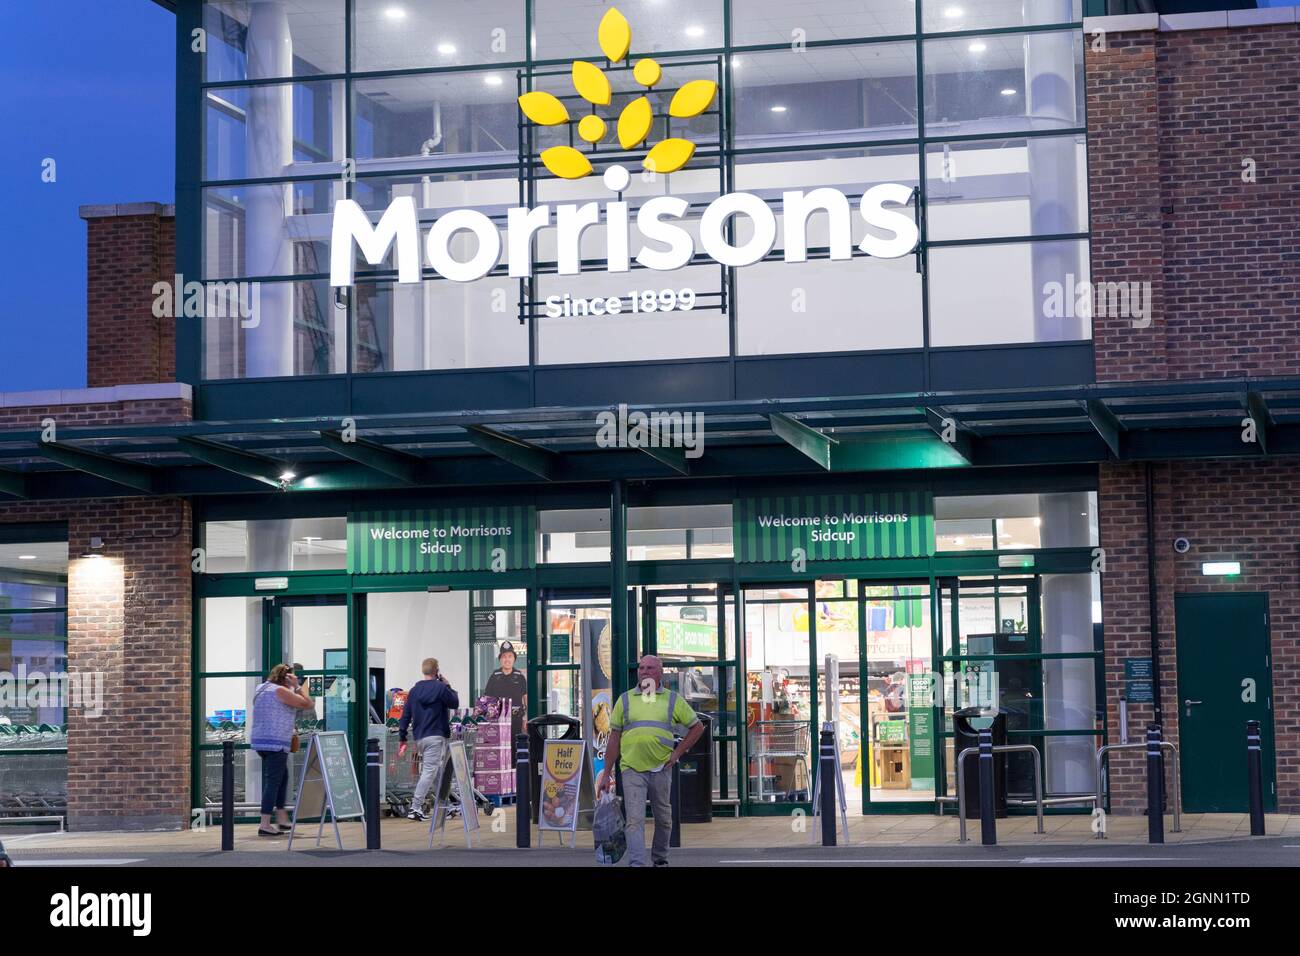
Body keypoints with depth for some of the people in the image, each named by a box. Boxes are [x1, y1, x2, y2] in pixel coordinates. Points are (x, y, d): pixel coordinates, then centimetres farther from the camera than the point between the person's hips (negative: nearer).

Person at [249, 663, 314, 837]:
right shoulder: (281, 691, -11)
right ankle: (265, 825, -9)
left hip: (260, 741, 9)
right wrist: (297, 686, -2)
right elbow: (309, 704, -10)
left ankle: (282, 819, 22)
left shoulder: (260, 688, 15)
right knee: (273, 782, -6)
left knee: (282, 777, 20)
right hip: (275, 743, -9)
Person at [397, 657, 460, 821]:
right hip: (435, 737, -7)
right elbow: (455, 703, 3)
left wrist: (402, 738, 14)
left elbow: (405, 715, 9)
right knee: (429, 771, -8)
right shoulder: (440, 688, -9)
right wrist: (448, 687, 14)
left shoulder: (414, 690, 8)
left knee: (438, 770, 18)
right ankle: (415, 808, -14)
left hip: (419, 737, 7)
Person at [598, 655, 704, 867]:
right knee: (635, 820, -12)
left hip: (661, 768, 1)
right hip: (632, 769, -1)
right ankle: (636, 864, -18)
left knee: (663, 818, 12)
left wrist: (677, 753, 2)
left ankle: (660, 859, 32)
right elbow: (614, 738, 9)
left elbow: (697, 727, 13)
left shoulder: (673, 700, 7)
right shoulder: (625, 700, 8)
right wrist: (606, 774, 6)